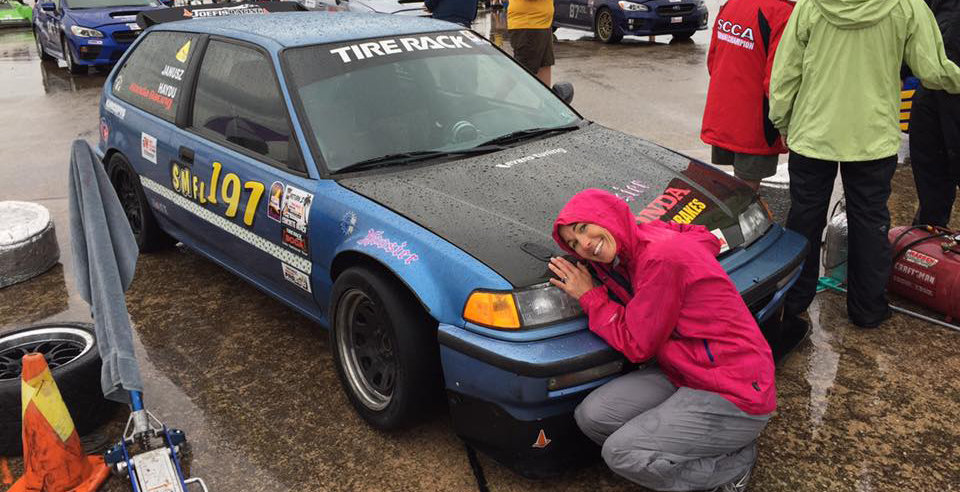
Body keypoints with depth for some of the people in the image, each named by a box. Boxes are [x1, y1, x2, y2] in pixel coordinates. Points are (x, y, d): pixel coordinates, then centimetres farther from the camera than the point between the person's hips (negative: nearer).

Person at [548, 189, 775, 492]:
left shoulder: (661, 257, -24)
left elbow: (636, 347, -15)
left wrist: (590, 296, -6)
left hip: (735, 396, -9)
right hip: (682, 375, 9)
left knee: (619, 453, -16)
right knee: (591, 416, -7)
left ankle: (733, 464, 4)